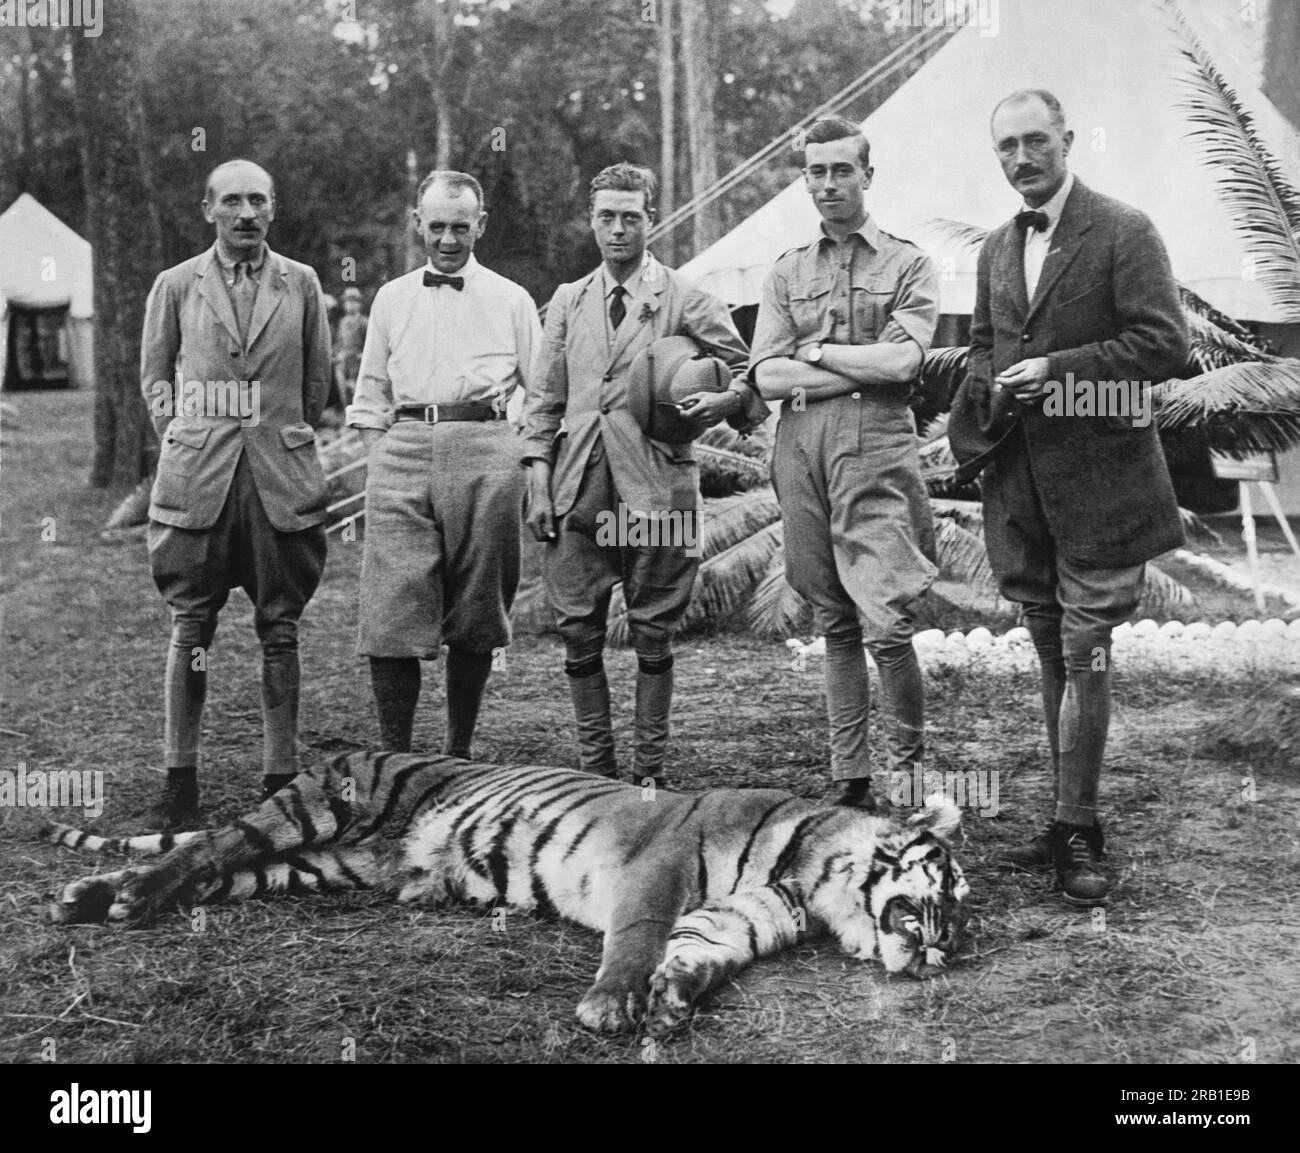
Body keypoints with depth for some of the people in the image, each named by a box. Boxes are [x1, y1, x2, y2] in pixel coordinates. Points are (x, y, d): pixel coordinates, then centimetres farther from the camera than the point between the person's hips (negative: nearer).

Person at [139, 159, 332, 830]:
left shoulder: (301, 285, 8)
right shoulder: (176, 286, 7)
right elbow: (154, 376, 14)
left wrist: (289, 439, 10)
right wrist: (182, 437, 5)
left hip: (282, 476, 0)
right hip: (198, 476, 0)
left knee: (280, 629, 3)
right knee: (190, 628, 1)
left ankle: (280, 780, 9)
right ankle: (180, 782, 8)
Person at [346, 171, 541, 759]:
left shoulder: (510, 300, 11)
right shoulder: (391, 299, 16)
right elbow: (370, 397, 18)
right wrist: (378, 463, 7)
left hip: (484, 454, -1)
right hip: (403, 451, 1)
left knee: (475, 620, 4)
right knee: (391, 615, -8)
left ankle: (459, 754, 15)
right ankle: (393, 757, -3)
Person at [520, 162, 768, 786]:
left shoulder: (687, 302, 3)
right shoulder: (568, 301, 15)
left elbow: (753, 378, 8)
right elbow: (544, 397, 14)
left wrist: (722, 402, -14)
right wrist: (538, 479, 5)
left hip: (656, 488, -3)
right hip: (578, 492, 3)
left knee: (653, 636, 3)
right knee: (578, 634, 4)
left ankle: (649, 770, 14)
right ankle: (595, 767, 16)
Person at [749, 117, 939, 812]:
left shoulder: (908, 266, 7)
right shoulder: (786, 274, 16)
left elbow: (901, 362, -8)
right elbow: (768, 377, 3)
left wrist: (817, 351, 0)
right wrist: (862, 368, -4)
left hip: (876, 451, -3)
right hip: (801, 451, 4)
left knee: (886, 627, -11)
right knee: (834, 625, 8)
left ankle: (910, 772, 5)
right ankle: (849, 780, 15)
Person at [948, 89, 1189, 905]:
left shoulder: (1124, 233, -7)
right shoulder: (998, 249, 14)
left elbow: (1166, 345, -14)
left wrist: (1058, 370, -18)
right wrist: (992, 391, 1)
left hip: (1097, 480, -6)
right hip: (1020, 484, 7)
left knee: (1084, 654, -6)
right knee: (1055, 657, 12)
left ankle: (1076, 830, 1)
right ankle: (1074, 822, 21)